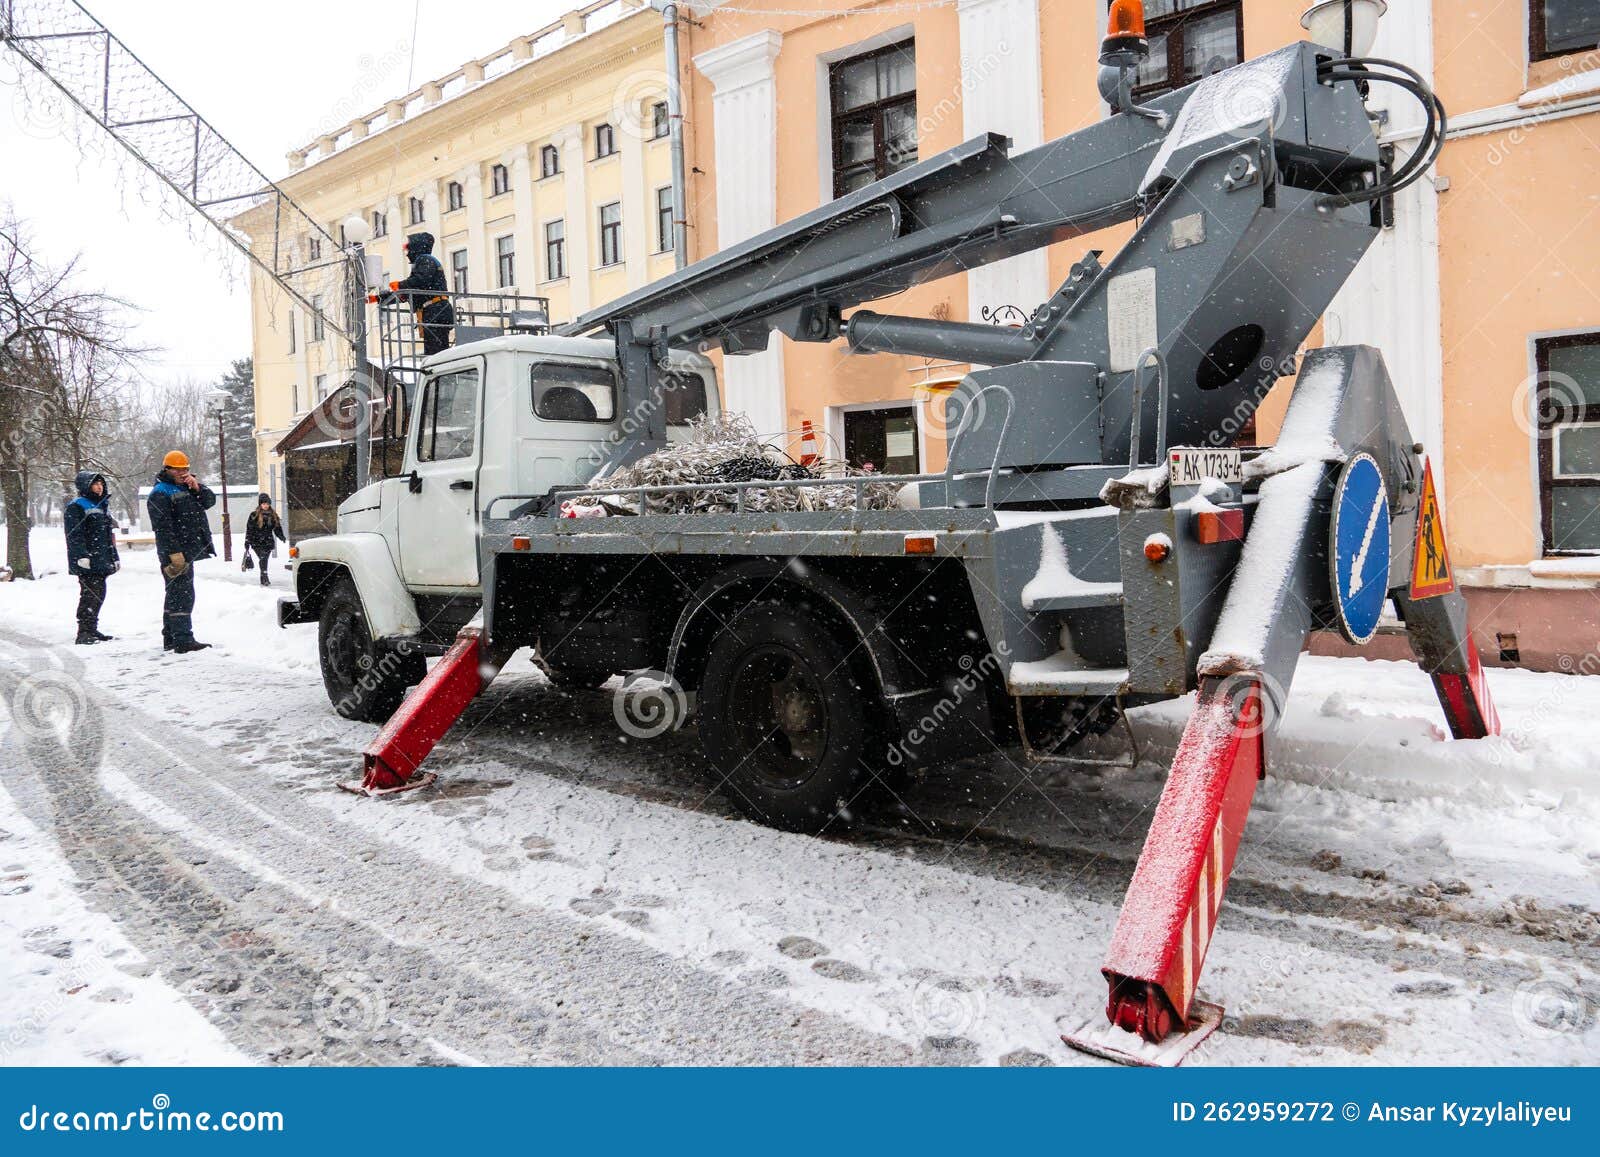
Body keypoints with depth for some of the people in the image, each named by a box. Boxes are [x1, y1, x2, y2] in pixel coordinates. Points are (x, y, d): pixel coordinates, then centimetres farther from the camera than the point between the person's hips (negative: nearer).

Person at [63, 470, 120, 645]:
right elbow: (74, 535, -14)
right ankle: (84, 632, -11)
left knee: (98, 594, 11)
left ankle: (92, 630, 19)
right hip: (87, 562, -9)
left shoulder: (103, 506, 22)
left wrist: (115, 558, 25)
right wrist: (82, 556, -22)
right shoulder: (76, 507, -5)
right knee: (90, 594, -12)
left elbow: (109, 535, 27)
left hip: (102, 561, 9)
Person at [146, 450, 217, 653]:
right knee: (182, 595, -13)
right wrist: (174, 553, -23)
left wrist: (197, 487, -5)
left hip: (189, 551, 9)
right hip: (176, 554, -9)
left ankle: (170, 637, 24)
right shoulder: (160, 493, -9)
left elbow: (210, 501, 12)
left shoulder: (188, 487, 18)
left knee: (175, 595, 16)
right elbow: (162, 526, -17)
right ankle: (183, 640, -16)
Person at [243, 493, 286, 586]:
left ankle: (263, 579, 16)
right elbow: (249, 529, -2)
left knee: (265, 560, 5)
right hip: (257, 542, -4)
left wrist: (282, 537, 1)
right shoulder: (254, 515, -3)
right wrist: (247, 542, -4)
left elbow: (277, 528, 16)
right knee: (263, 558, -16)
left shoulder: (273, 515, 9)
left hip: (268, 542, 4)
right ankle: (265, 578, -18)